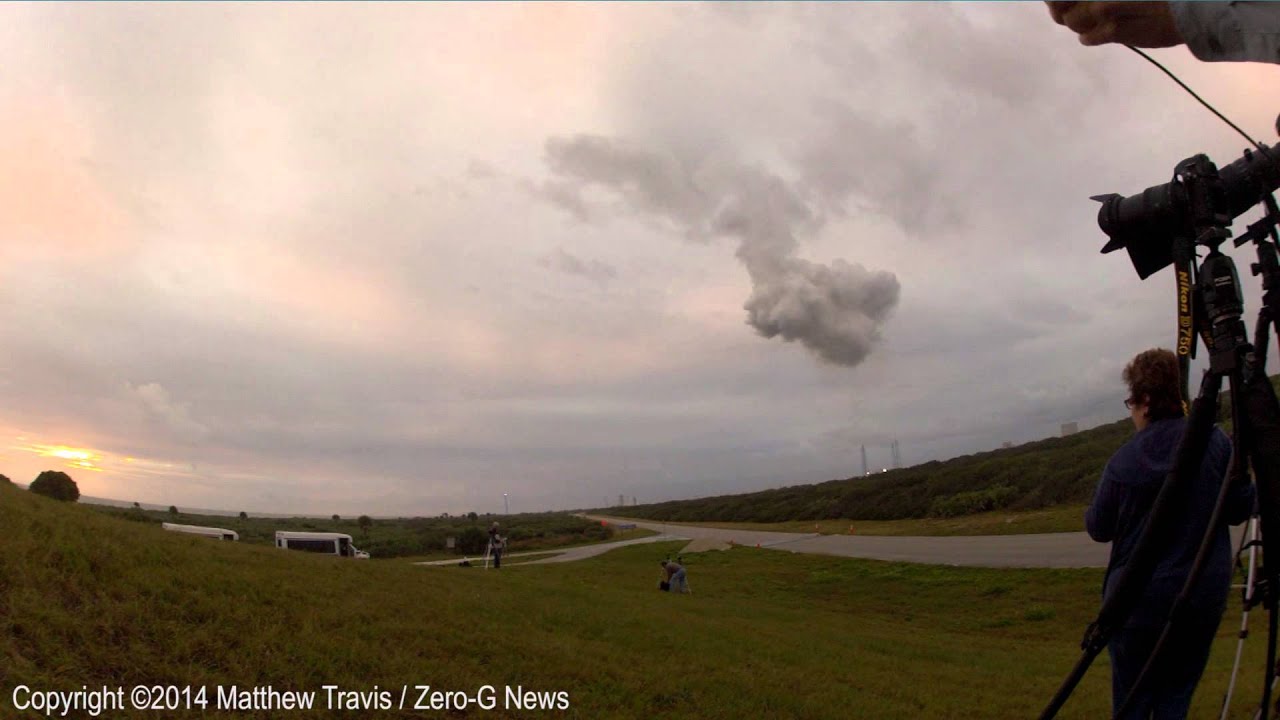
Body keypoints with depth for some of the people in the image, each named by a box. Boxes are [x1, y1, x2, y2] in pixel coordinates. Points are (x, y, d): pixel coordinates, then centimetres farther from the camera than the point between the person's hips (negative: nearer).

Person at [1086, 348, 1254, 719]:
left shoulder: (1123, 461, -12)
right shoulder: (1216, 442, -8)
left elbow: (1098, 528, -1)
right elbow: (1241, 509, 1)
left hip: (1139, 599, -2)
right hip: (1205, 596, 2)